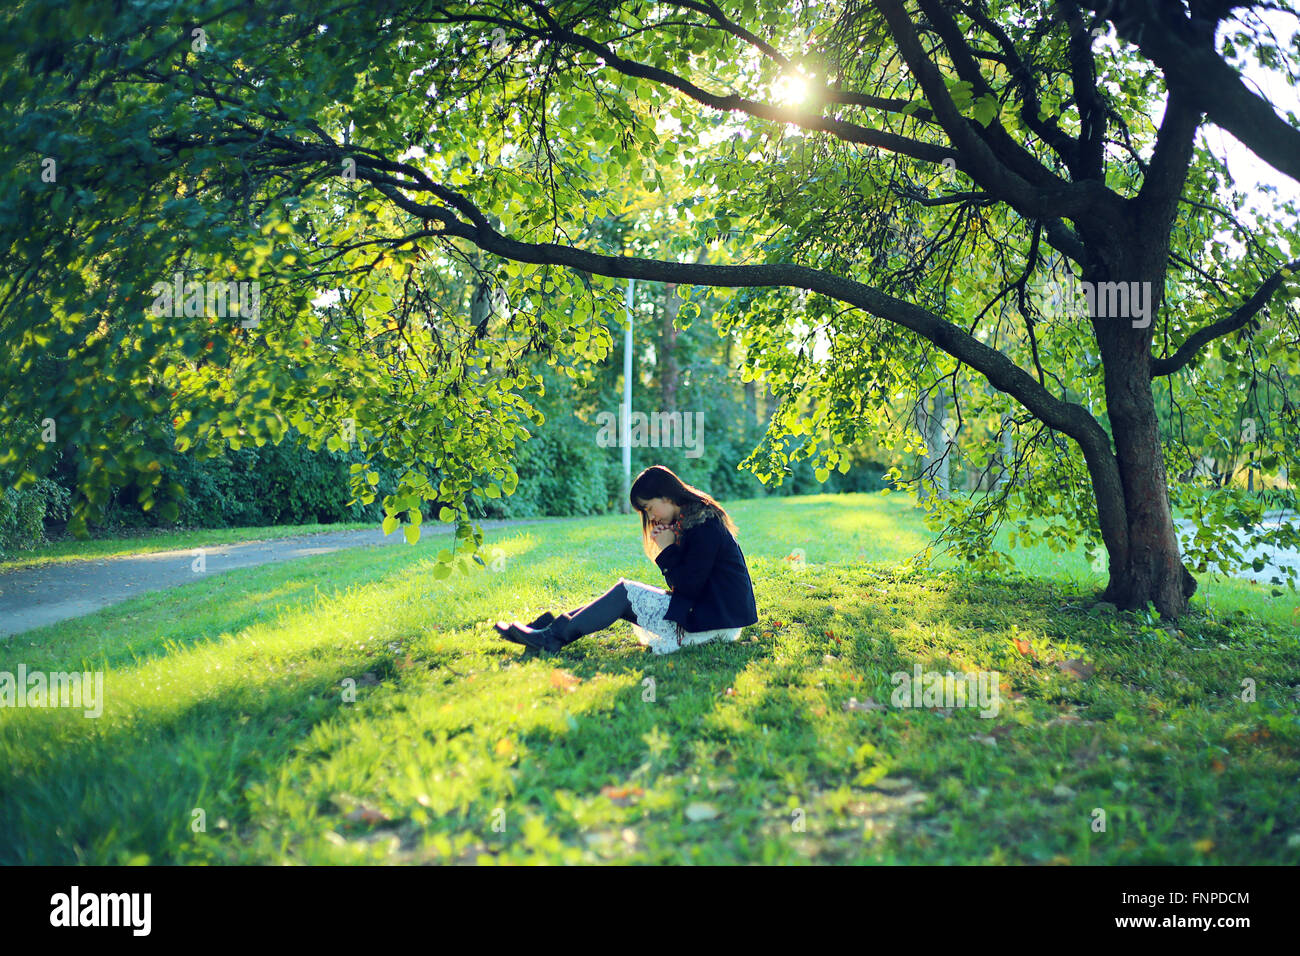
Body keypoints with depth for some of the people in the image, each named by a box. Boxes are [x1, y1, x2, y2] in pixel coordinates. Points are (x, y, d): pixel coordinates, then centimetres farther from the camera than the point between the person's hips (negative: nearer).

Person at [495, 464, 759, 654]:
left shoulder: (705, 526, -17)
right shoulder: (689, 519, 13)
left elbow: (688, 587, -19)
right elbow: (685, 583, 12)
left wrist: (667, 551, -11)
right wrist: (667, 550, -3)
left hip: (715, 618, -10)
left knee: (625, 592, -12)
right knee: (622, 599, 4)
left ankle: (554, 637, -6)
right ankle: (547, 626, 0)